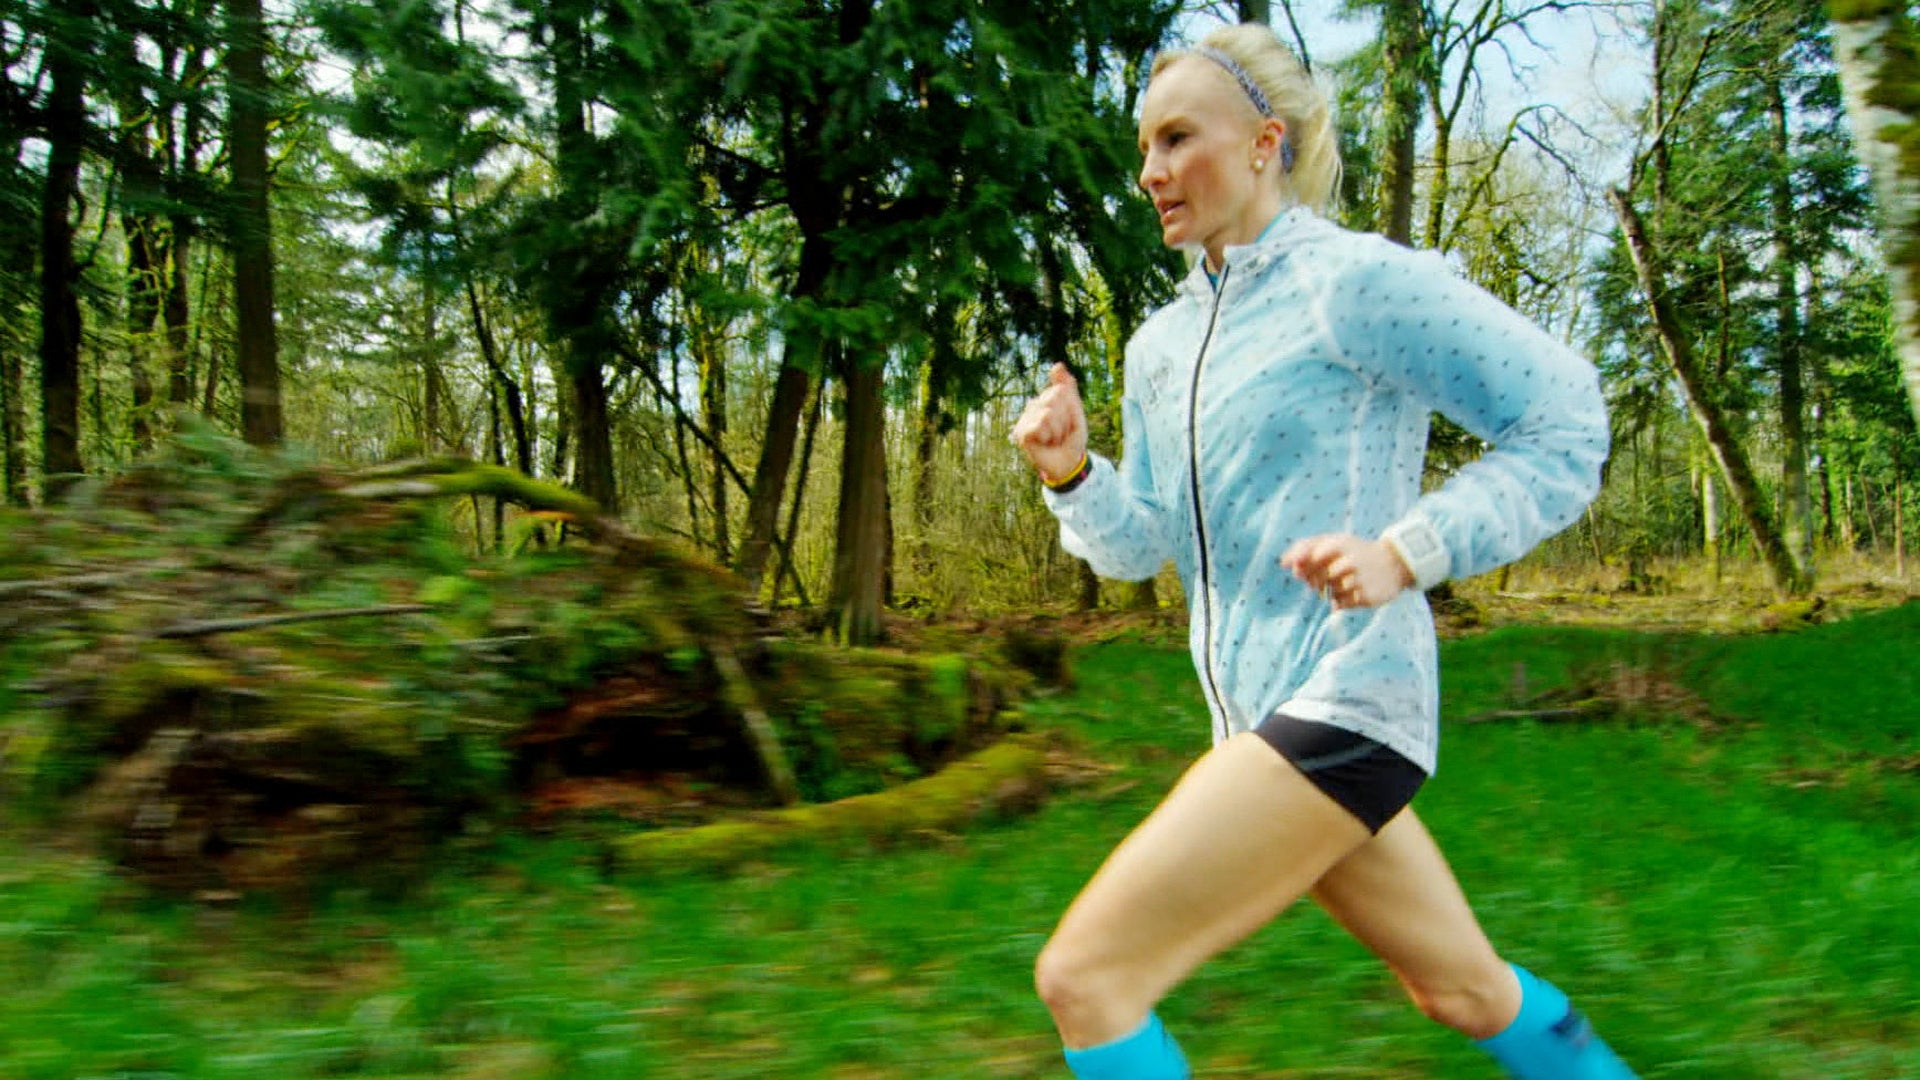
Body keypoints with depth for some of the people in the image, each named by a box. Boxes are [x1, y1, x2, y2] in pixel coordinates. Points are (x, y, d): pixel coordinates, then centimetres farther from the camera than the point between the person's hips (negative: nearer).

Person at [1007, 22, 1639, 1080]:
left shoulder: (1355, 279, -10)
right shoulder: (1160, 344, 12)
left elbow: (1567, 421, -9)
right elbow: (1141, 543, 14)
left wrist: (1403, 553, -20)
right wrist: (1069, 471, -6)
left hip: (1339, 705, -8)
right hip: (1260, 712, 8)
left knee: (1083, 976, -12)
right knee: (1462, 988, 22)